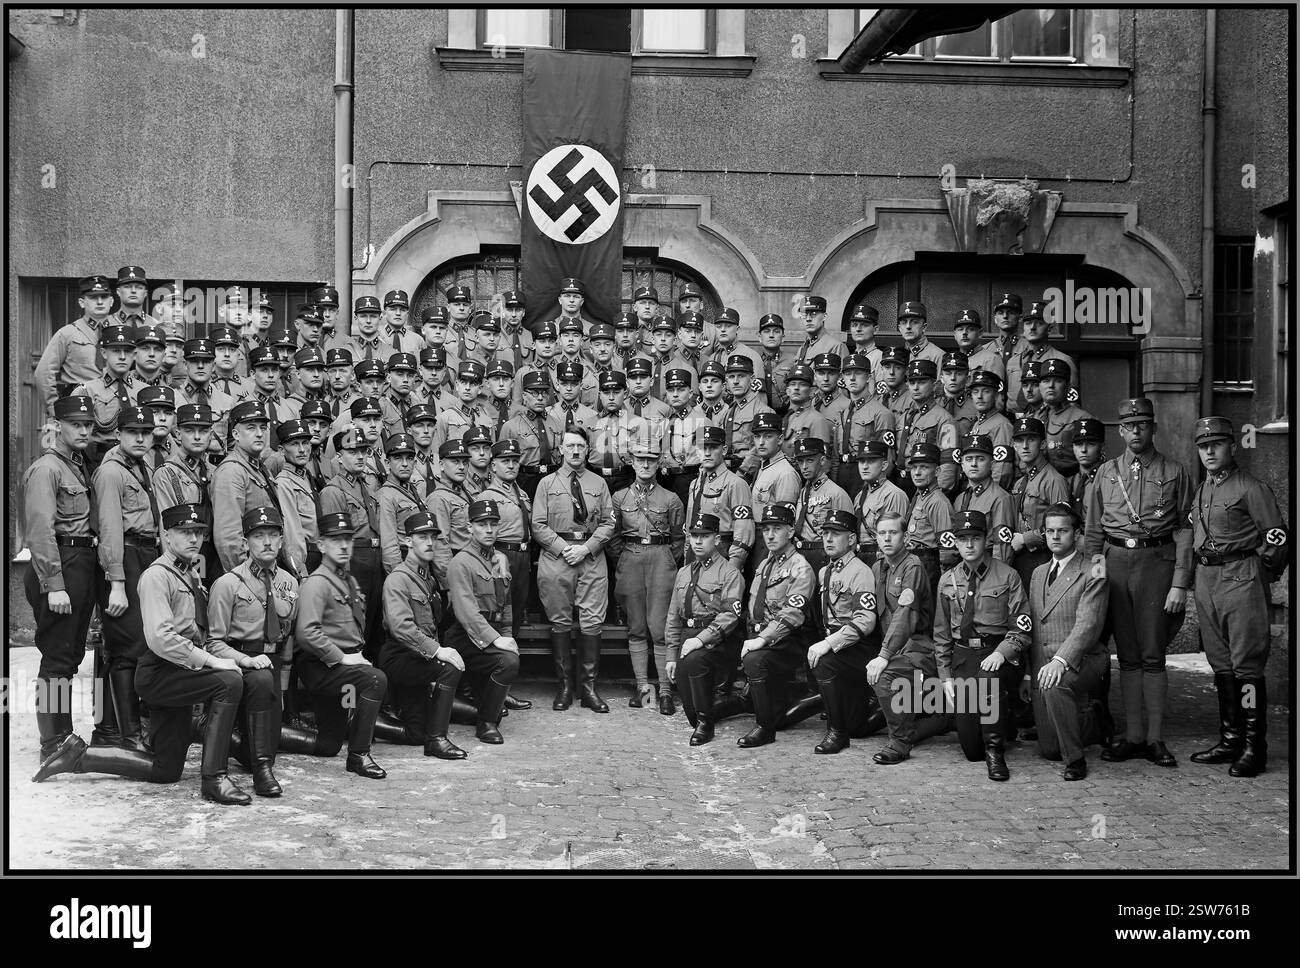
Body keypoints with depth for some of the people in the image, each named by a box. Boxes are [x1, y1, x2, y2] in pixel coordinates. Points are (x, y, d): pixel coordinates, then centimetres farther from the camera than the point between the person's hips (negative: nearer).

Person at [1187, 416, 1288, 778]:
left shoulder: (1251, 488, -9)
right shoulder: (1200, 490, 14)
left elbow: (1277, 538, -9)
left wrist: (1259, 573, -4)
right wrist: (1203, 568, 15)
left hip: (1242, 578, -8)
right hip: (1206, 579, 8)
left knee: (1247, 664, -6)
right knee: (1220, 664, 11)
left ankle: (1254, 748, -1)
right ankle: (1230, 739, 20)